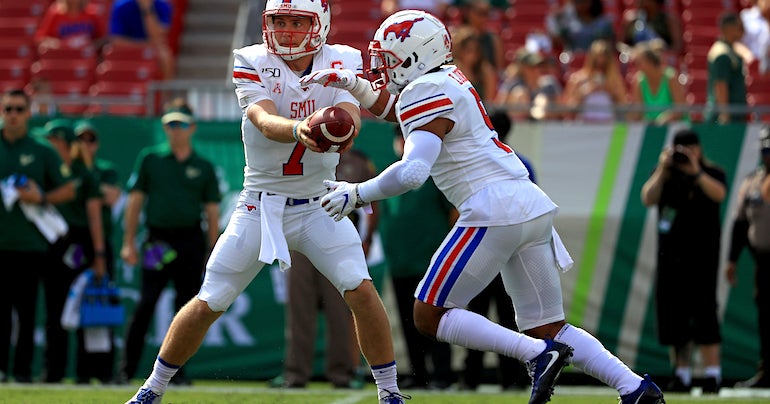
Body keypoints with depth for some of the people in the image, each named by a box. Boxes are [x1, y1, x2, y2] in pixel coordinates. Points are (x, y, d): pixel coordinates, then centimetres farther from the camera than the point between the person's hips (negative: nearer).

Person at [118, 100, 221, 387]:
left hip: (191, 242, 2)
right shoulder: (149, 159, 8)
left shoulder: (203, 167, 11)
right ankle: (126, 370, -8)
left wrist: (212, 253, 5)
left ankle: (176, 371, 11)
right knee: (145, 305, -9)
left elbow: (212, 212, 11)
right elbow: (135, 201, 7)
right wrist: (129, 243, 1)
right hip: (157, 240, -2)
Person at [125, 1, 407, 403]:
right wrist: (298, 129, -51)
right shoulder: (251, 63, -11)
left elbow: (351, 114, -23)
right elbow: (265, 121, -28)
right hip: (260, 207, -1)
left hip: (318, 207, 1)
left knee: (361, 290, -18)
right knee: (207, 304, 2)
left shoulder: (341, 63, -5)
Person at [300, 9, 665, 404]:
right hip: (534, 208, 9)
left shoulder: (426, 94, -9)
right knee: (549, 328, 14)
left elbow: (412, 172, -22)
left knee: (429, 318, 0)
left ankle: (539, 355, -13)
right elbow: (390, 107, 36)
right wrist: (351, 83, 20)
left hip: (494, 212, -9)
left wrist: (355, 194, -11)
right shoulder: (448, 79, 18)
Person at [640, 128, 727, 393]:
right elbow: (648, 199, -5)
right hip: (669, 255, 4)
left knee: (703, 310, -11)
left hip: (702, 255, -4)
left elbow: (718, 194, -17)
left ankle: (712, 374, -10)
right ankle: (682, 374, 9)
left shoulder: (712, 173, 4)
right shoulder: (665, 174, 11)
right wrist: (663, 170, -12)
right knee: (672, 314, 2)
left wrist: (695, 172, -22)